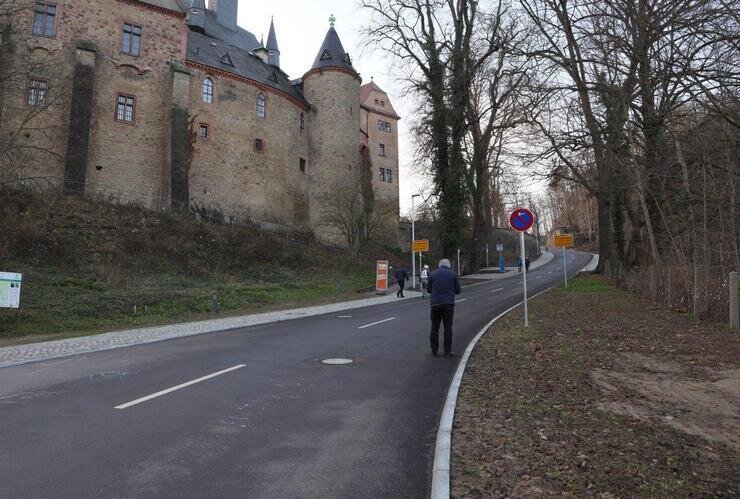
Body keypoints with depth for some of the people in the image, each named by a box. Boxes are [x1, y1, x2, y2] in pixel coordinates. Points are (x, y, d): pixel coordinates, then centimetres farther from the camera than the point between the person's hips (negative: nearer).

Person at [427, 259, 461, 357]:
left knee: (435, 327, 9)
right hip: (448, 304, -1)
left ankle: (434, 350, 12)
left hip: (435, 303, 1)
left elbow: (428, 289, 8)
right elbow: (458, 290, 3)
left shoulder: (432, 274, 4)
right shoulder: (453, 275, 1)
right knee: (448, 328, 4)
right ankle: (447, 351, 5)